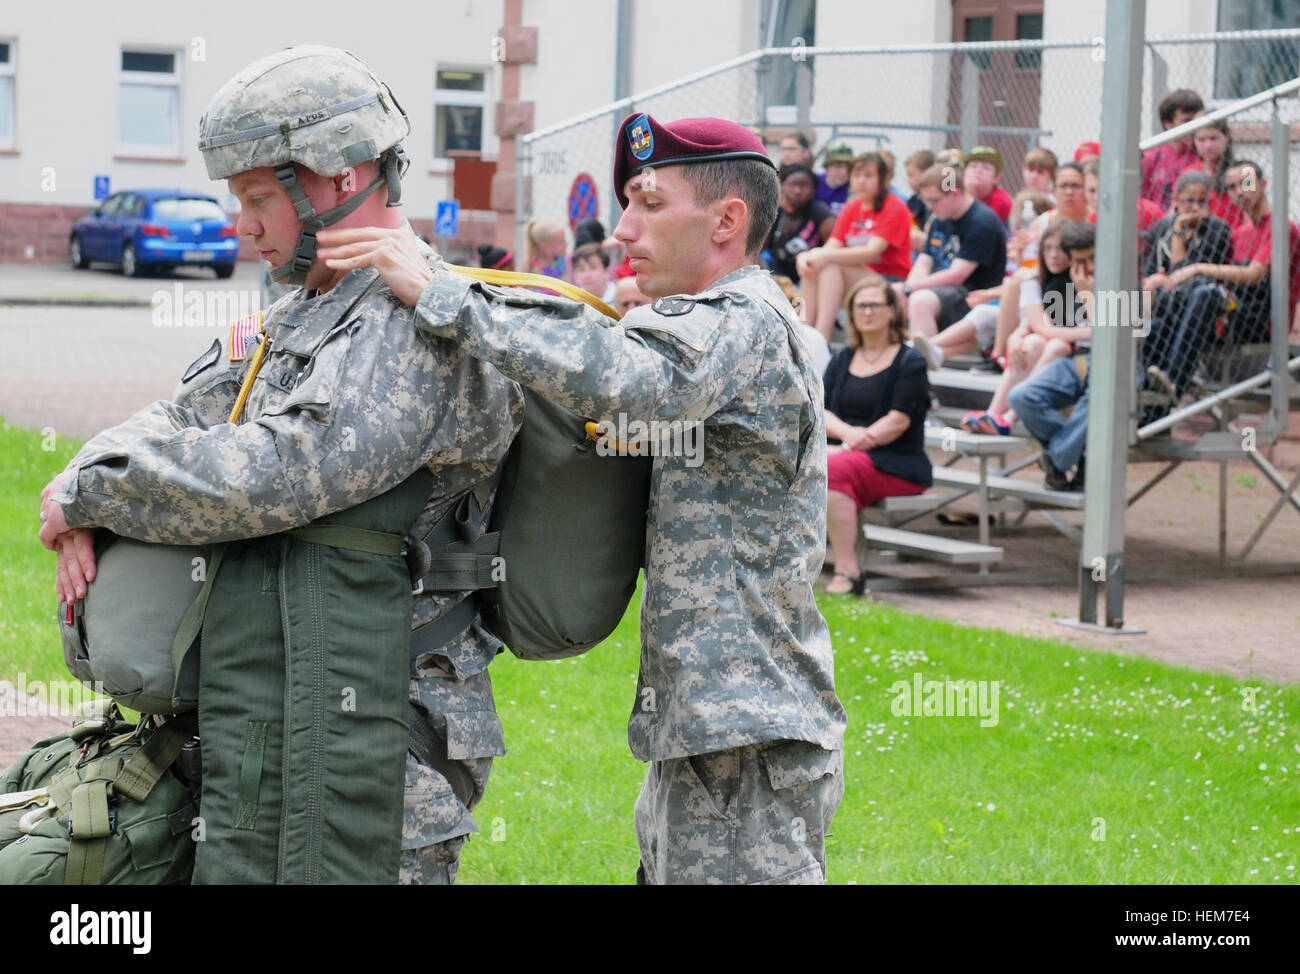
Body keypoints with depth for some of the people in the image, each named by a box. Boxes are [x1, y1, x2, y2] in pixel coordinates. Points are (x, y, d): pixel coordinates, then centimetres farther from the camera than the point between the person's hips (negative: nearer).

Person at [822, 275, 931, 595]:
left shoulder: (910, 362, 2)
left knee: (832, 471, -35)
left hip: (896, 463, -5)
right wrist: (847, 432, -11)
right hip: (846, 452, 5)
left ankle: (847, 572, -35)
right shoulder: (842, 360, 20)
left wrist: (859, 442, -17)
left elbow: (899, 421, -9)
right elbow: (821, 412, 10)